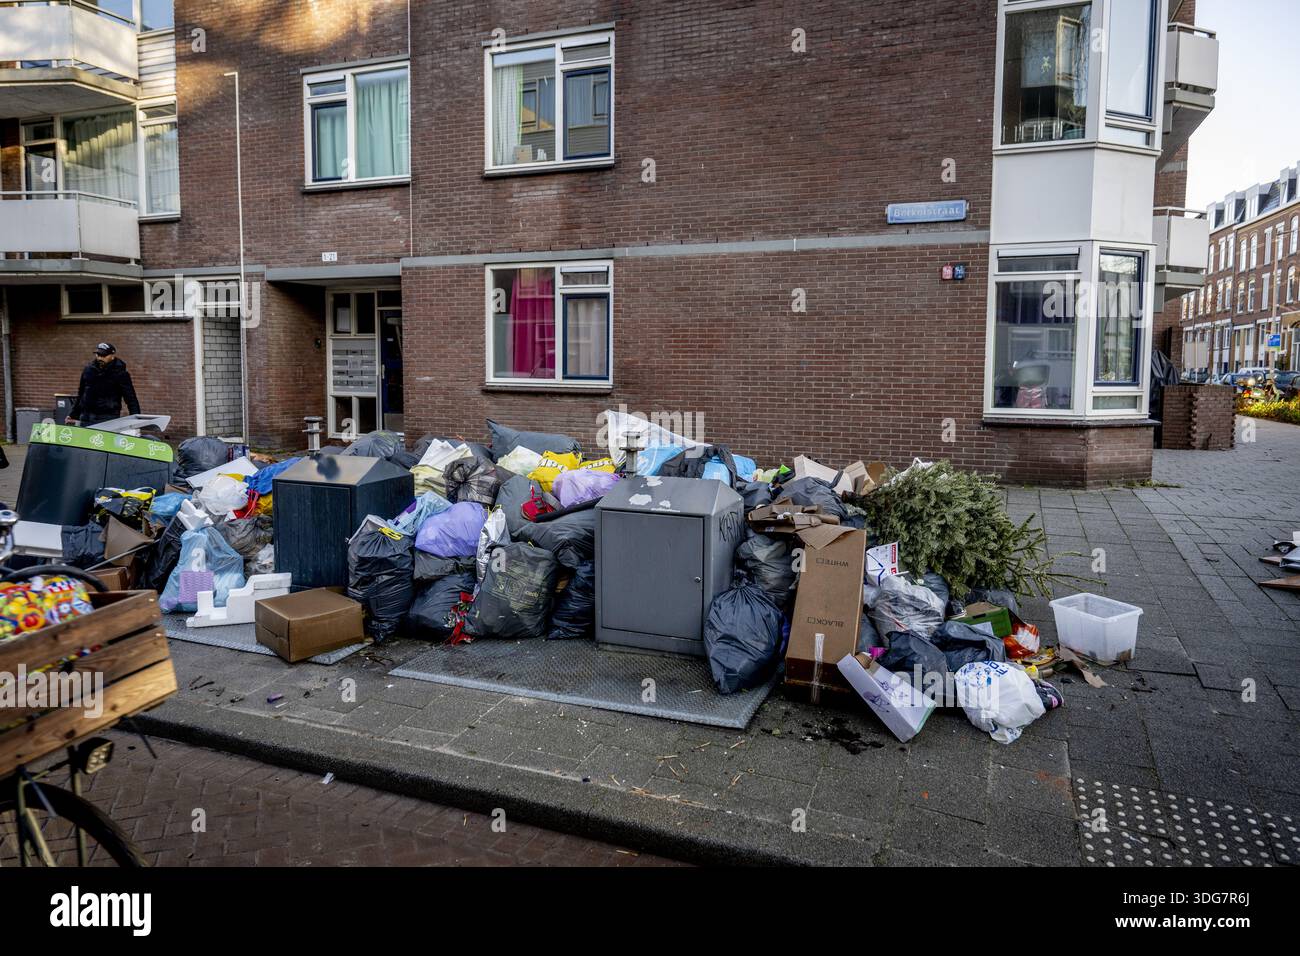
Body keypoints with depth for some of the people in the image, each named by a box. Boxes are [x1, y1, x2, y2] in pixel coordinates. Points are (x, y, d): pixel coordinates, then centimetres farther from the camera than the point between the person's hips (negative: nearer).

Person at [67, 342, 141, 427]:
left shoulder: (120, 374, -4)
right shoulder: (88, 370, 10)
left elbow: (131, 399, -7)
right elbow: (81, 394, 22)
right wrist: (74, 415, 21)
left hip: (108, 420, -5)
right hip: (86, 417, 5)